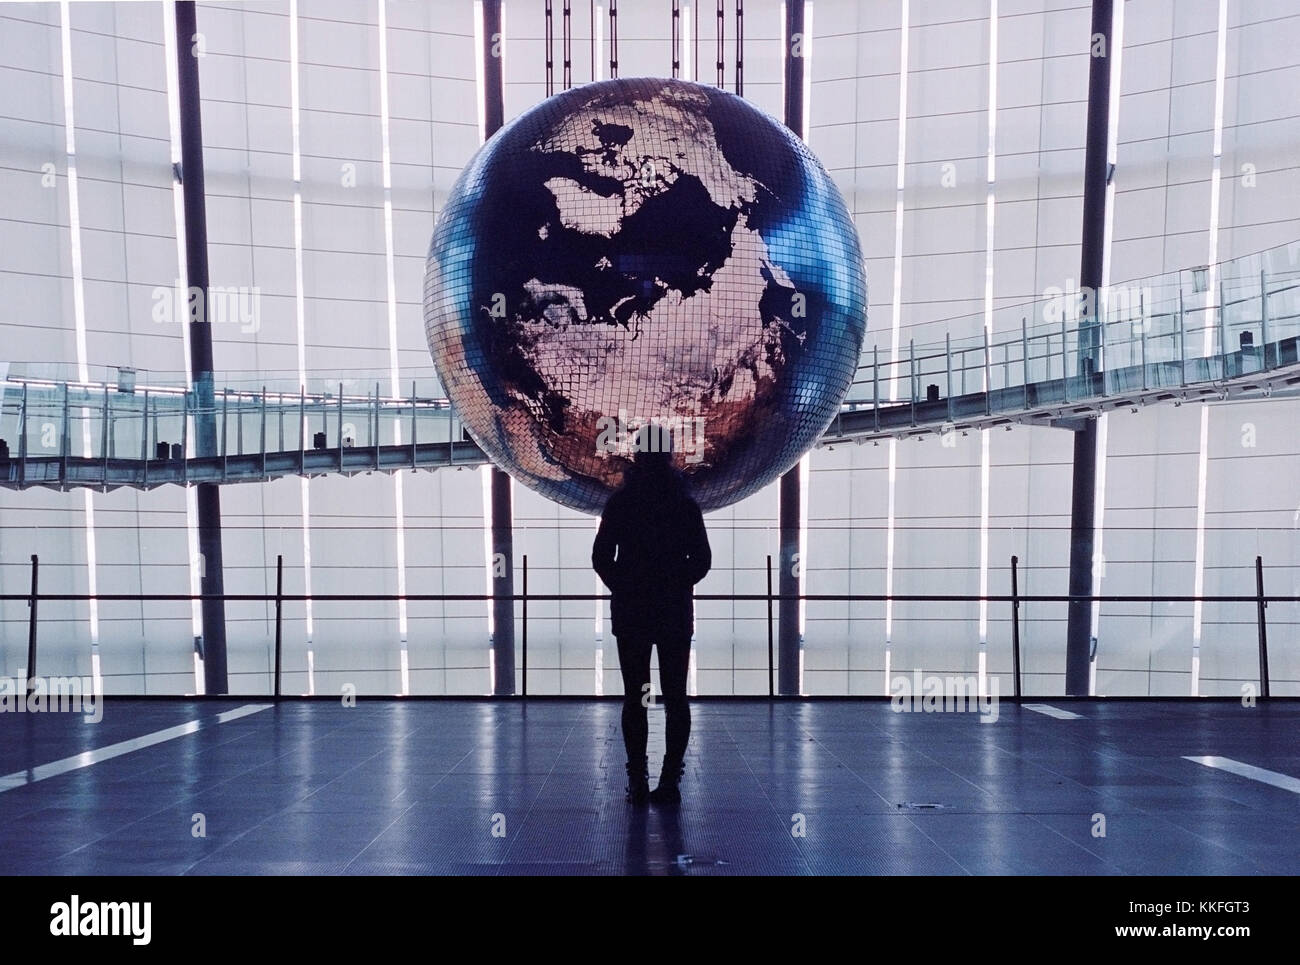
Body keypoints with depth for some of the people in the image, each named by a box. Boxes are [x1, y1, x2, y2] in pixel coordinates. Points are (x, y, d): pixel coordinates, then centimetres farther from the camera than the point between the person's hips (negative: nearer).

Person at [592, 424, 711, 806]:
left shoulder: (620, 502, -3)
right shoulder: (685, 503, 0)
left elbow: (601, 557, -3)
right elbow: (702, 559, 0)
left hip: (630, 612, -1)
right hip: (675, 612, 1)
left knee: (634, 698, 6)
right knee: (675, 698, 7)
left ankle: (638, 782, 6)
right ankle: (670, 781, 8)